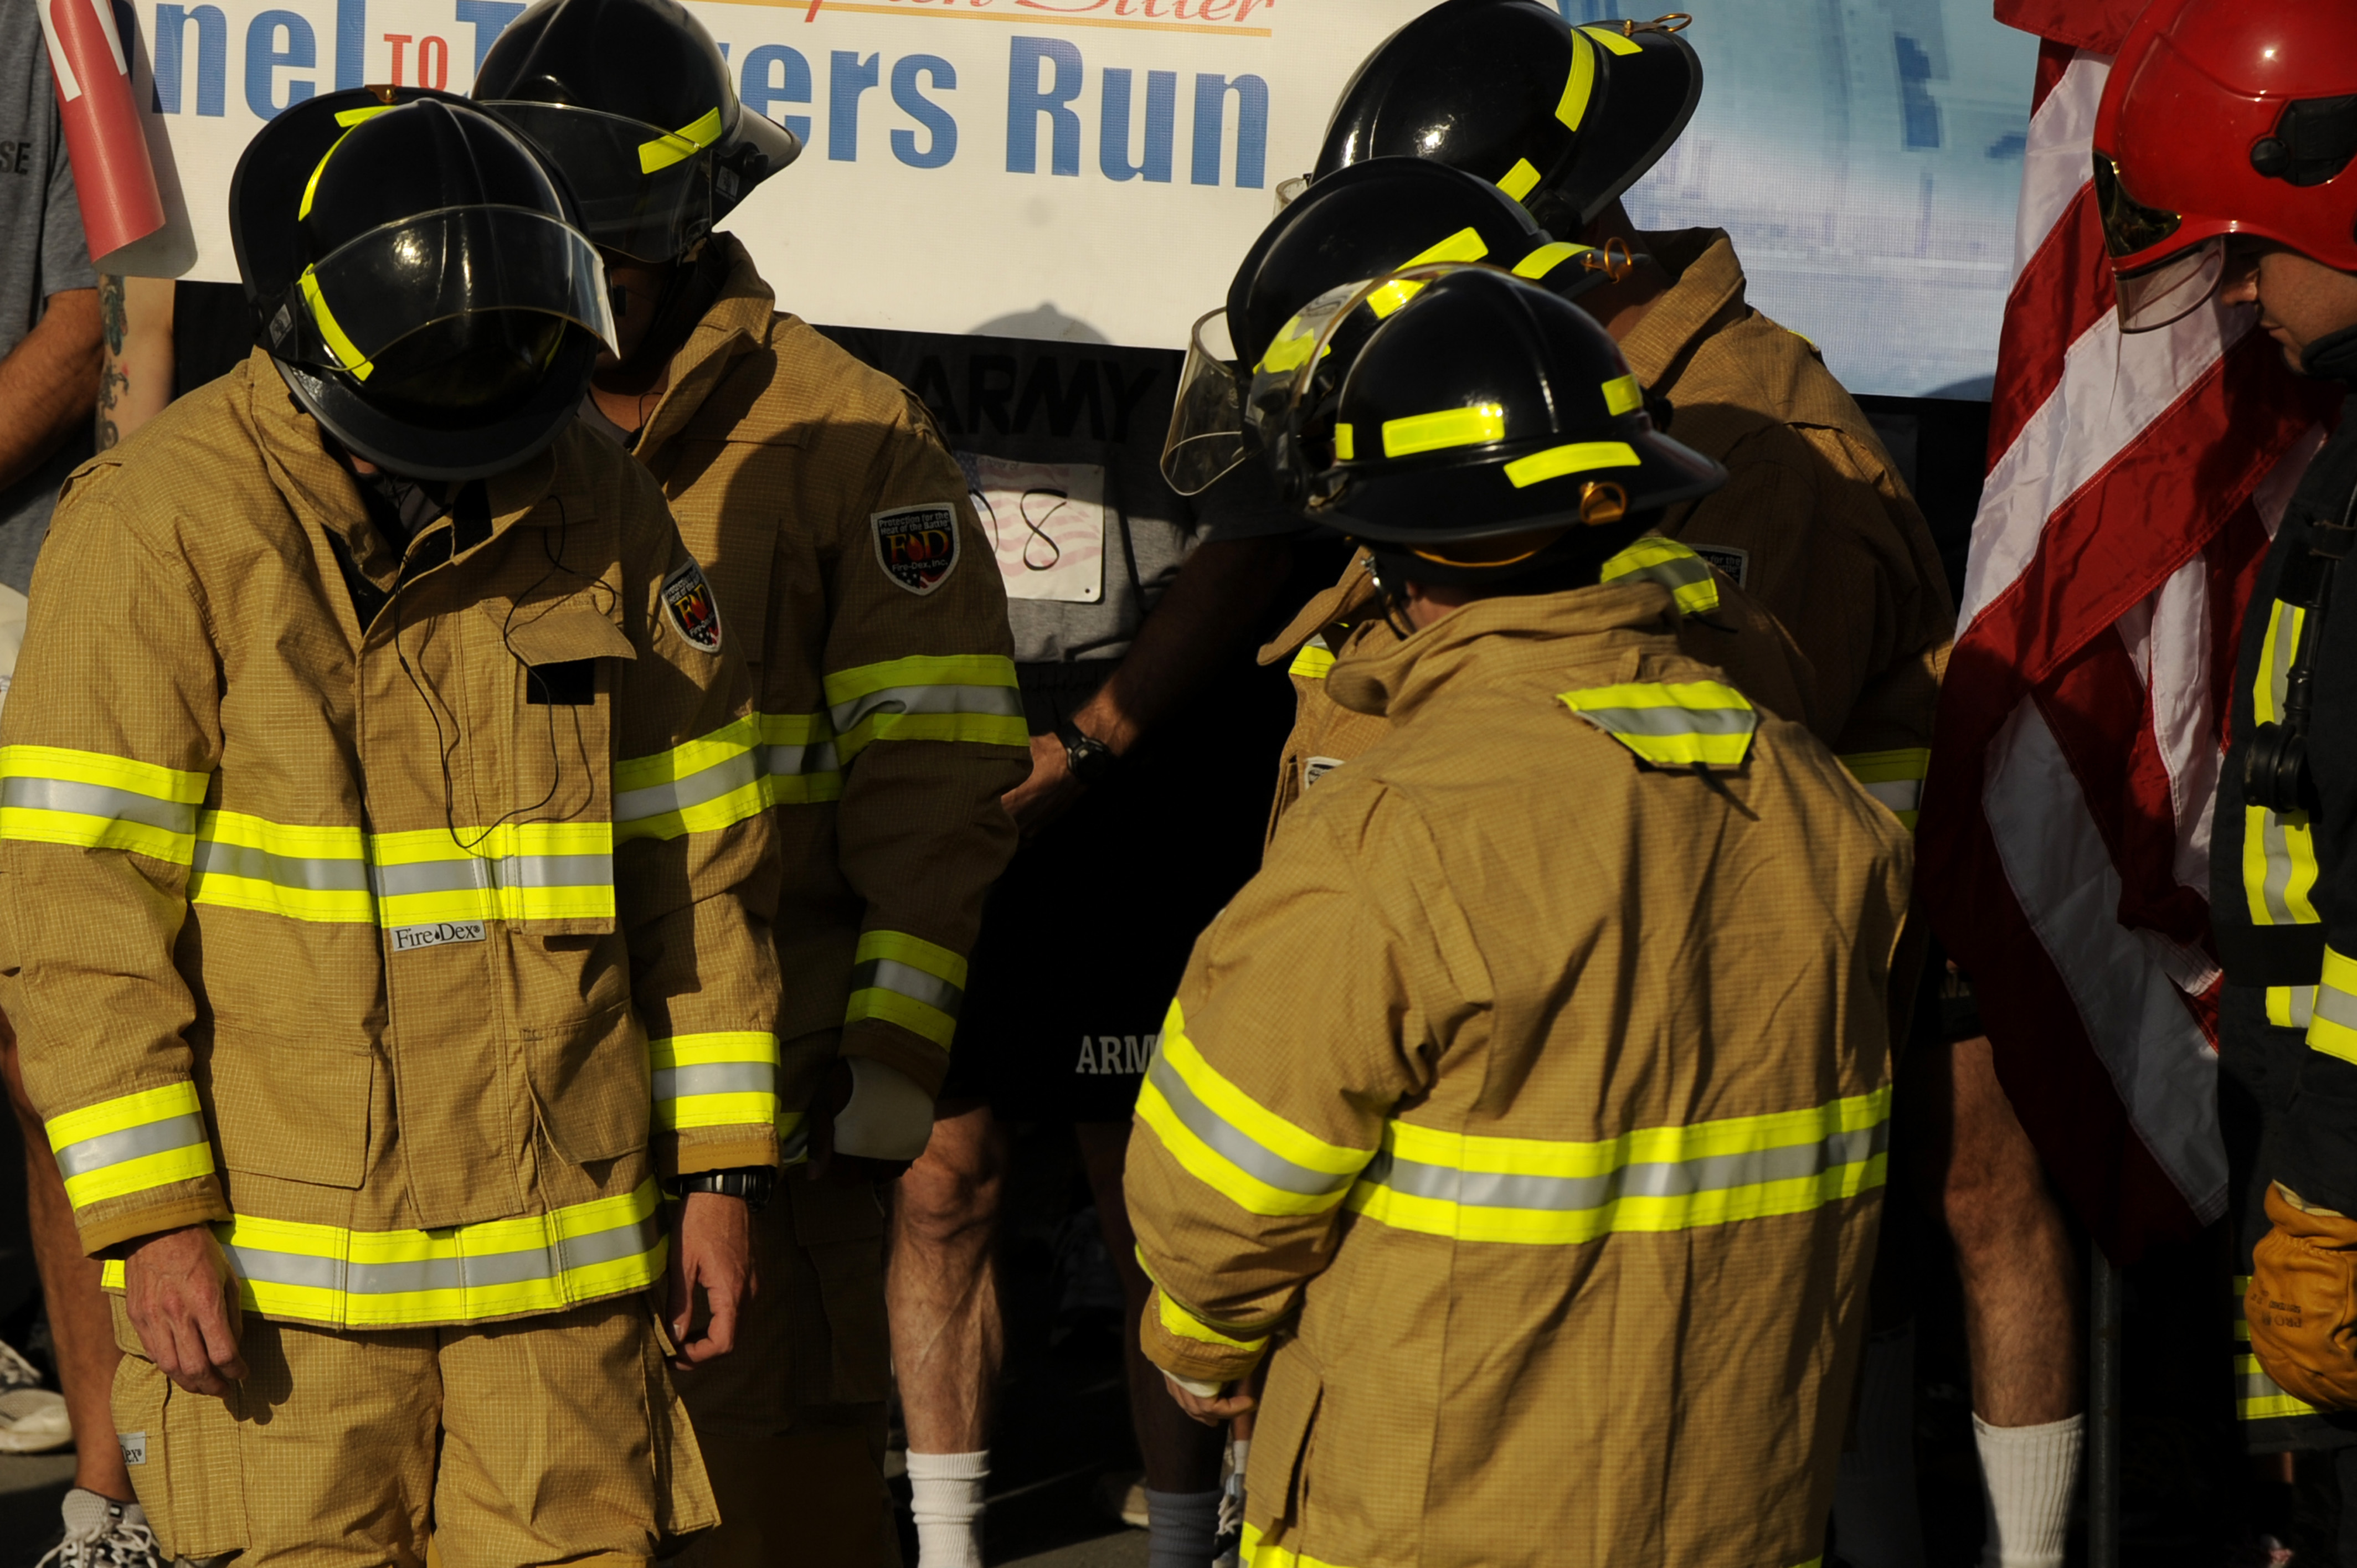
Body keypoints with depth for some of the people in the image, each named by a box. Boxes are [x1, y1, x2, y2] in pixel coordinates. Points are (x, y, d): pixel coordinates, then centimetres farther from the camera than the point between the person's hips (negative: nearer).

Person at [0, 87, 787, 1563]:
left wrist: (719, 1168, 8)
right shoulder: (164, 527, -10)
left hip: (563, 1238, 4)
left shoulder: (602, 516, 4)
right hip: (277, 1250, -3)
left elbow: (696, 863, 10)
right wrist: (150, 1220, -13)